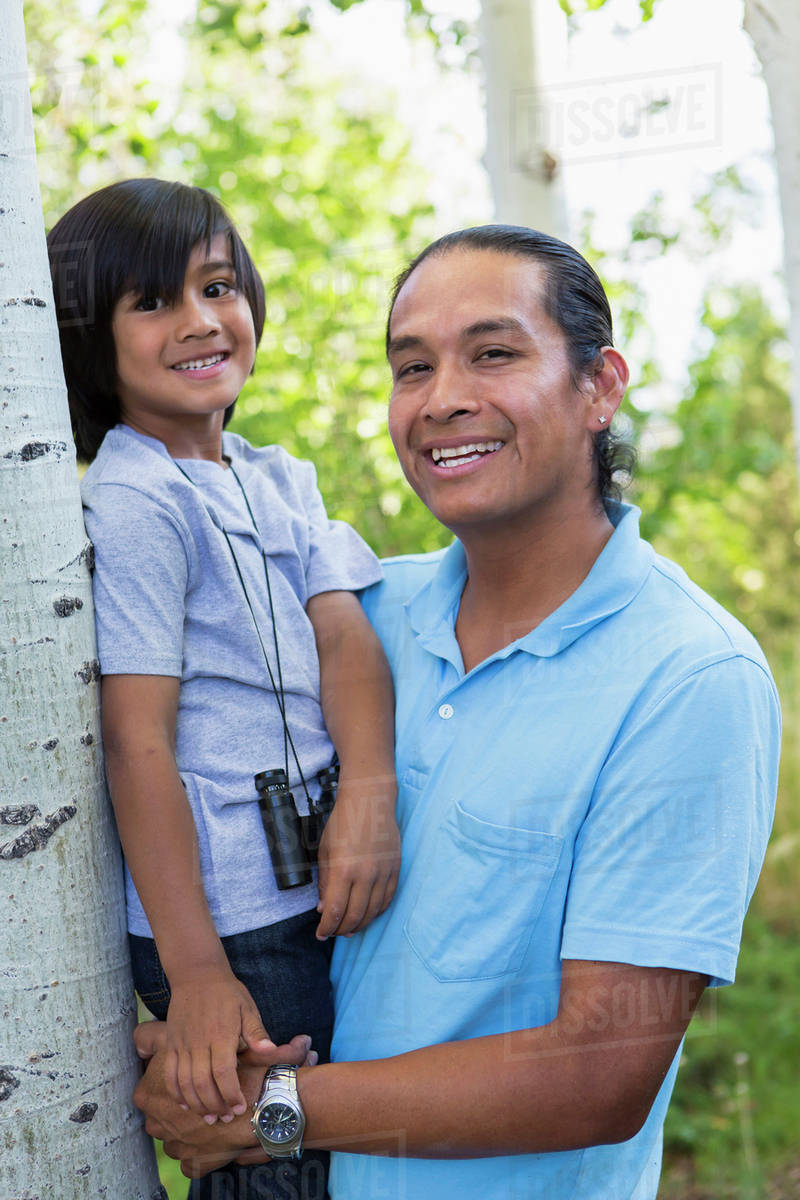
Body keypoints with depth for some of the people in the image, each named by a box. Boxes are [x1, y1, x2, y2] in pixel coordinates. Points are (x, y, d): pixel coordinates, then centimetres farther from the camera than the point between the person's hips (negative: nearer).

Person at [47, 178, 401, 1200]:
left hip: (322, 889, 7)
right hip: (231, 918, -7)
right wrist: (195, 972, -20)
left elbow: (344, 634, 0)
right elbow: (137, 744, -17)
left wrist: (371, 796, -20)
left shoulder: (281, 481, 11)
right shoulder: (132, 504, -13)